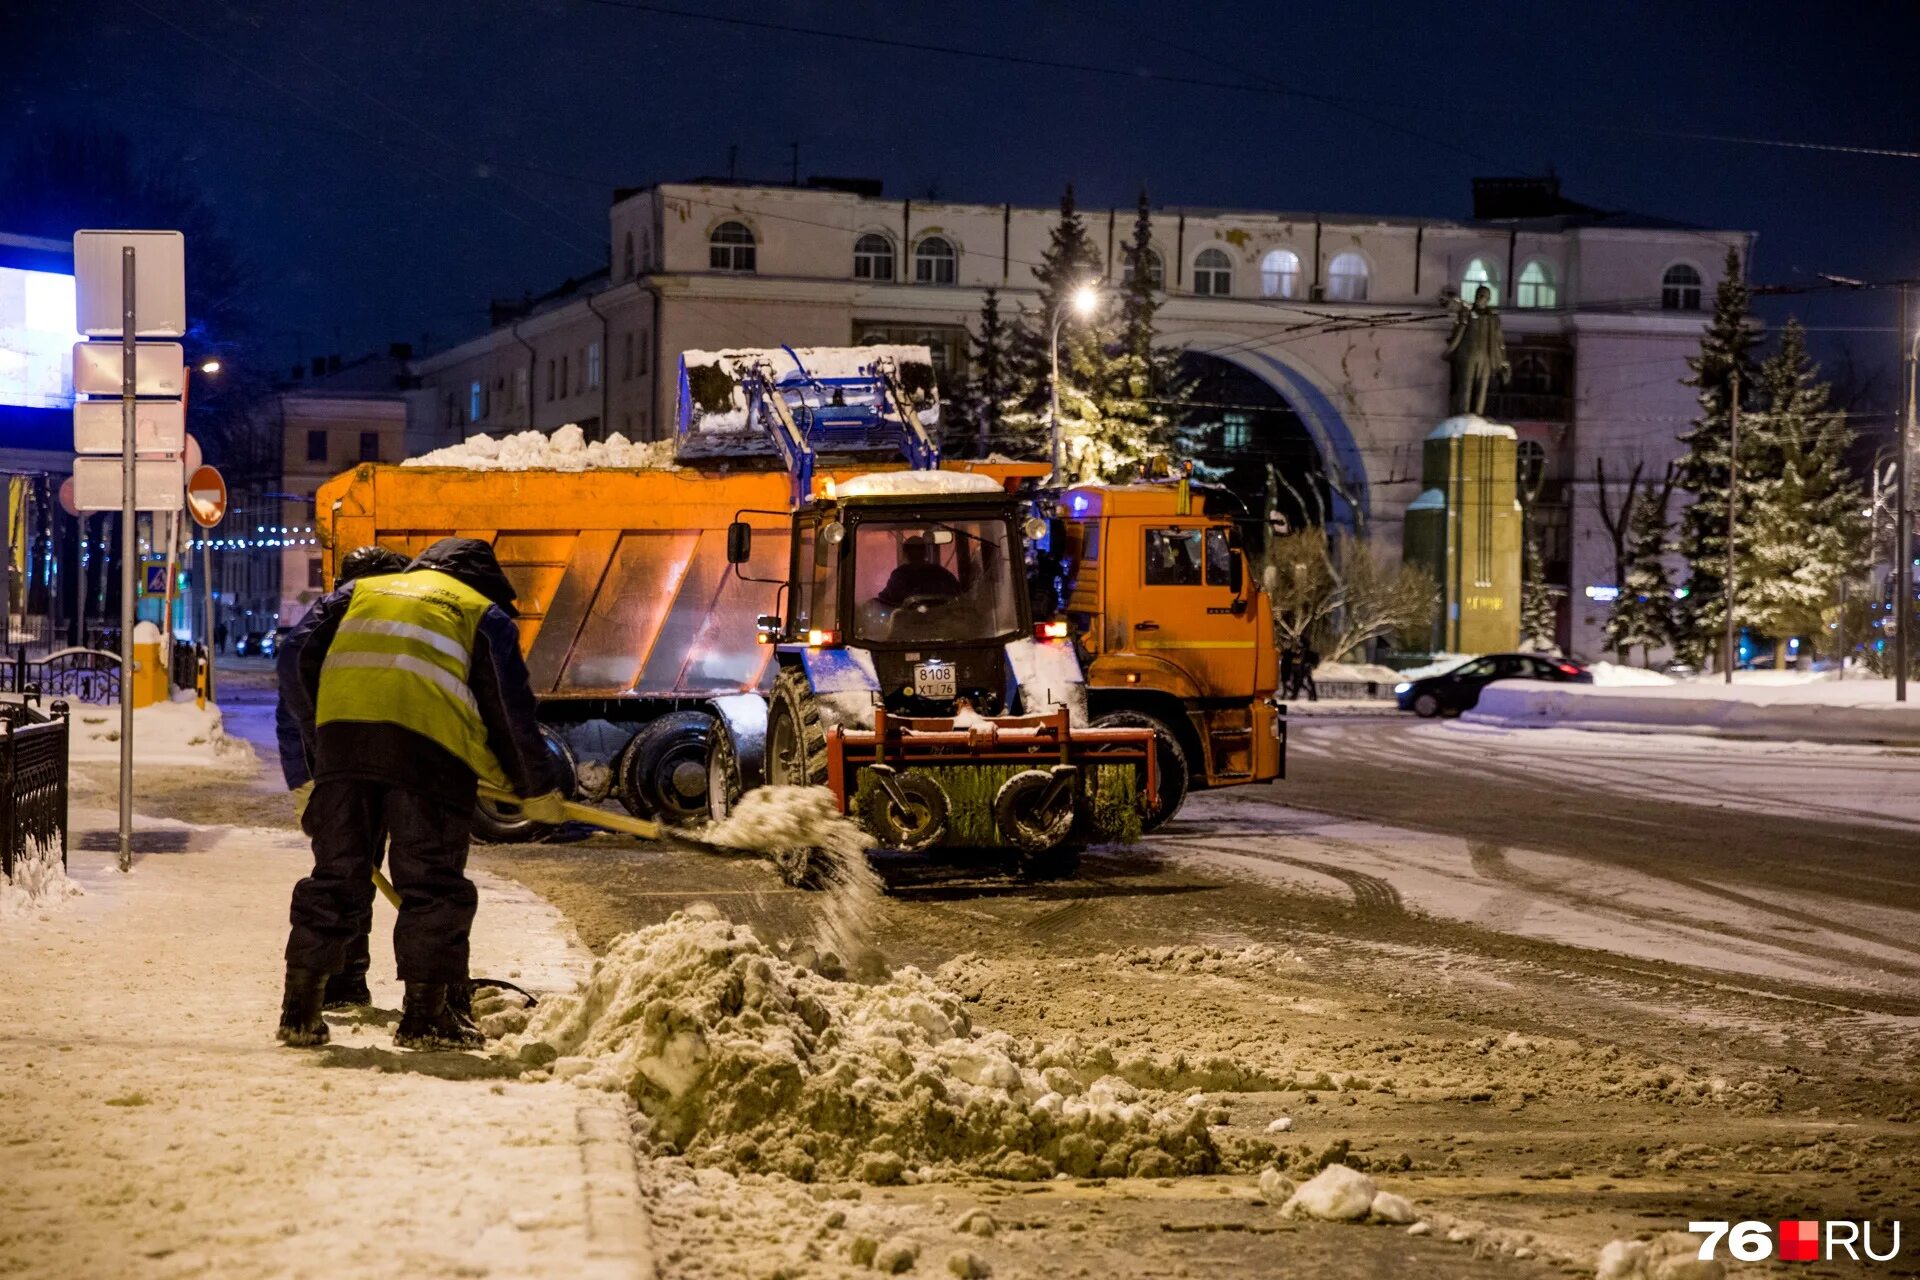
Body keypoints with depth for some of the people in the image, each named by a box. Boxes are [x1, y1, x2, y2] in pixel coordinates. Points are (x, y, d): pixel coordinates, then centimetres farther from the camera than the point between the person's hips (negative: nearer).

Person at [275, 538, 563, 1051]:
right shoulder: (484, 614, 21)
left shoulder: (358, 593, 31)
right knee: (433, 883, 5)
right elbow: (510, 705, 12)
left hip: (342, 734, 3)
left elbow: (298, 658, 19)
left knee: (336, 874, 10)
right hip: (429, 743, -3)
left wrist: (318, 743, 24)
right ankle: (424, 1016, 4)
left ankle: (300, 1012, 11)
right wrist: (537, 788, 19)